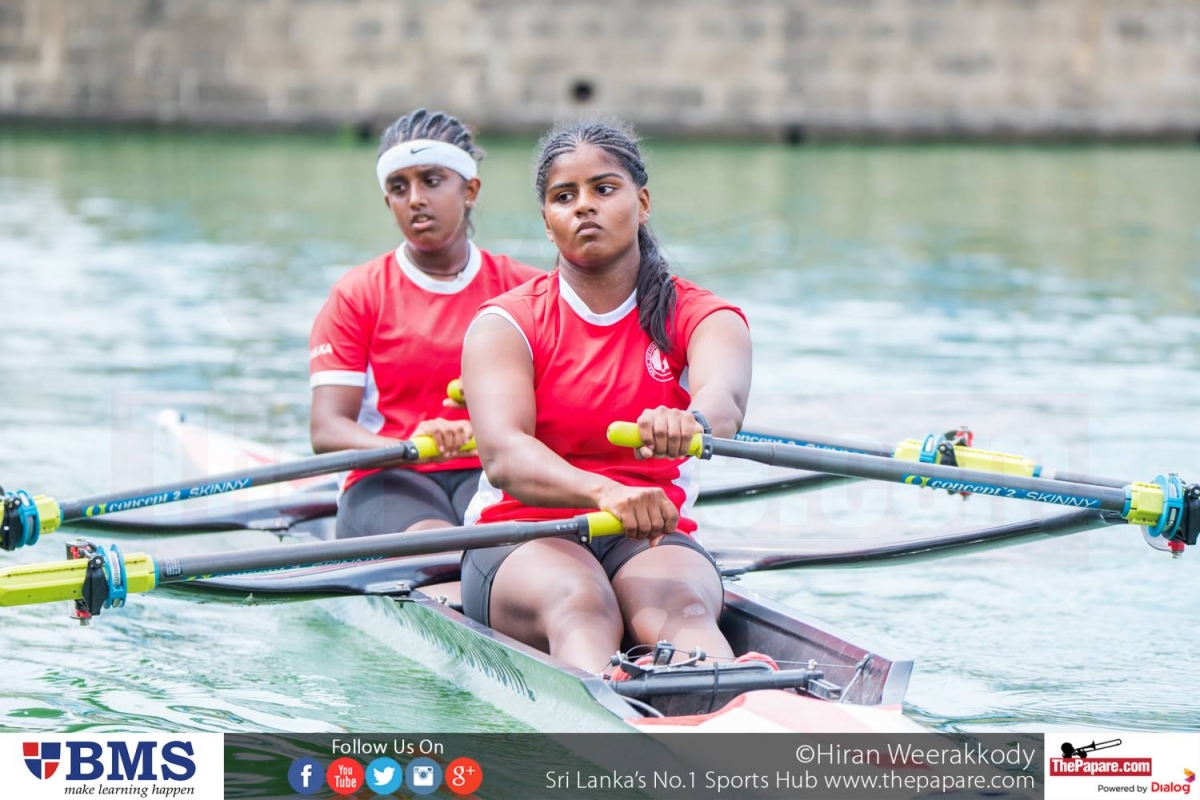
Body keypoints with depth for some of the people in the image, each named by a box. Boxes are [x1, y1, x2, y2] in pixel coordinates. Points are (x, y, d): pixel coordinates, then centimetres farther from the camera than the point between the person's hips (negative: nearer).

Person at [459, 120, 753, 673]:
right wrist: (605, 493, -41)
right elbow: (502, 453, -19)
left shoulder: (702, 317, 5)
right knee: (579, 606, -36)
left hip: (651, 540, 1)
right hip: (521, 541, -1)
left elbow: (724, 396, -21)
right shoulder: (504, 325, 1)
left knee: (681, 608, -34)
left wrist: (690, 421, -49)